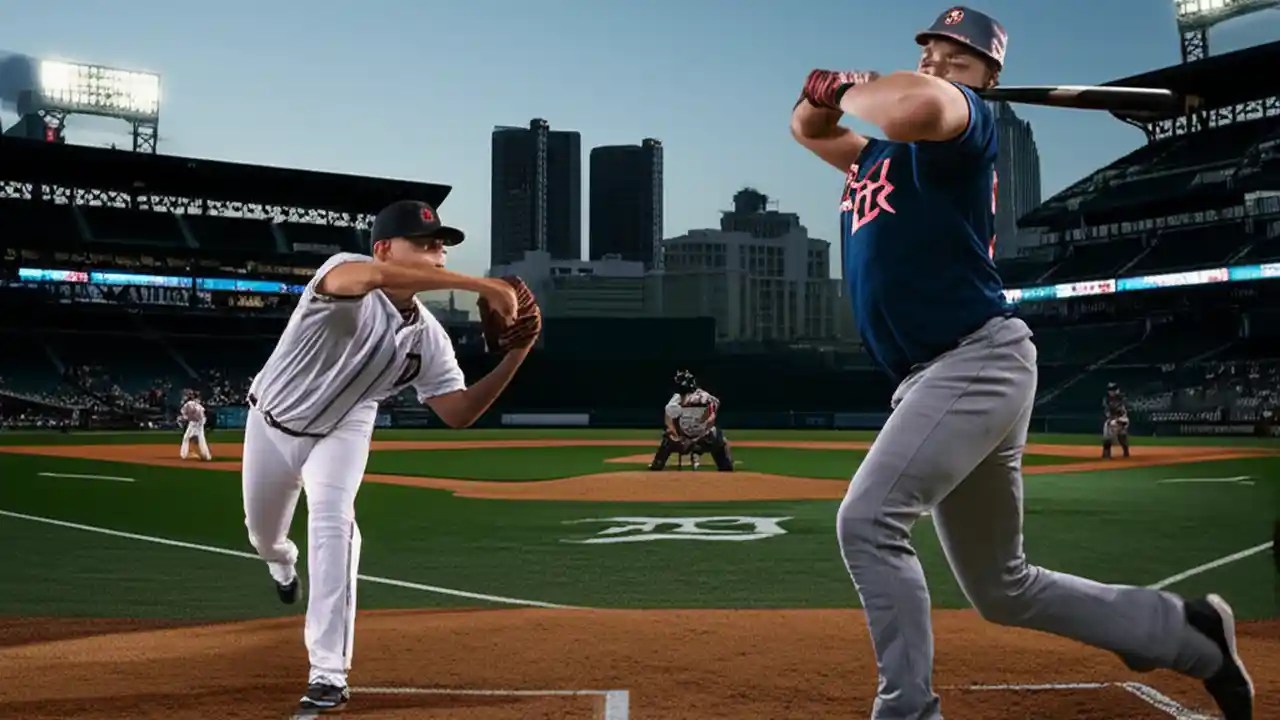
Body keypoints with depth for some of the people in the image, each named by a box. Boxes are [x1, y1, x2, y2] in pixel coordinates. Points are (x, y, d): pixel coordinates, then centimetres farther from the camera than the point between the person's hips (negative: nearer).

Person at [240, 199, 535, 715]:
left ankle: (329, 672, -17)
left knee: (332, 522, -23)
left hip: (341, 430, 1)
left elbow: (457, 413, -20)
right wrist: (481, 285, -63)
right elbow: (376, 276, -58)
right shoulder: (345, 272, -33)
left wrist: (515, 358, -32)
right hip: (272, 423, -1)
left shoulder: (428, 337, -18)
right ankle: (281, 560, 62)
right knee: (262, 532, 20)